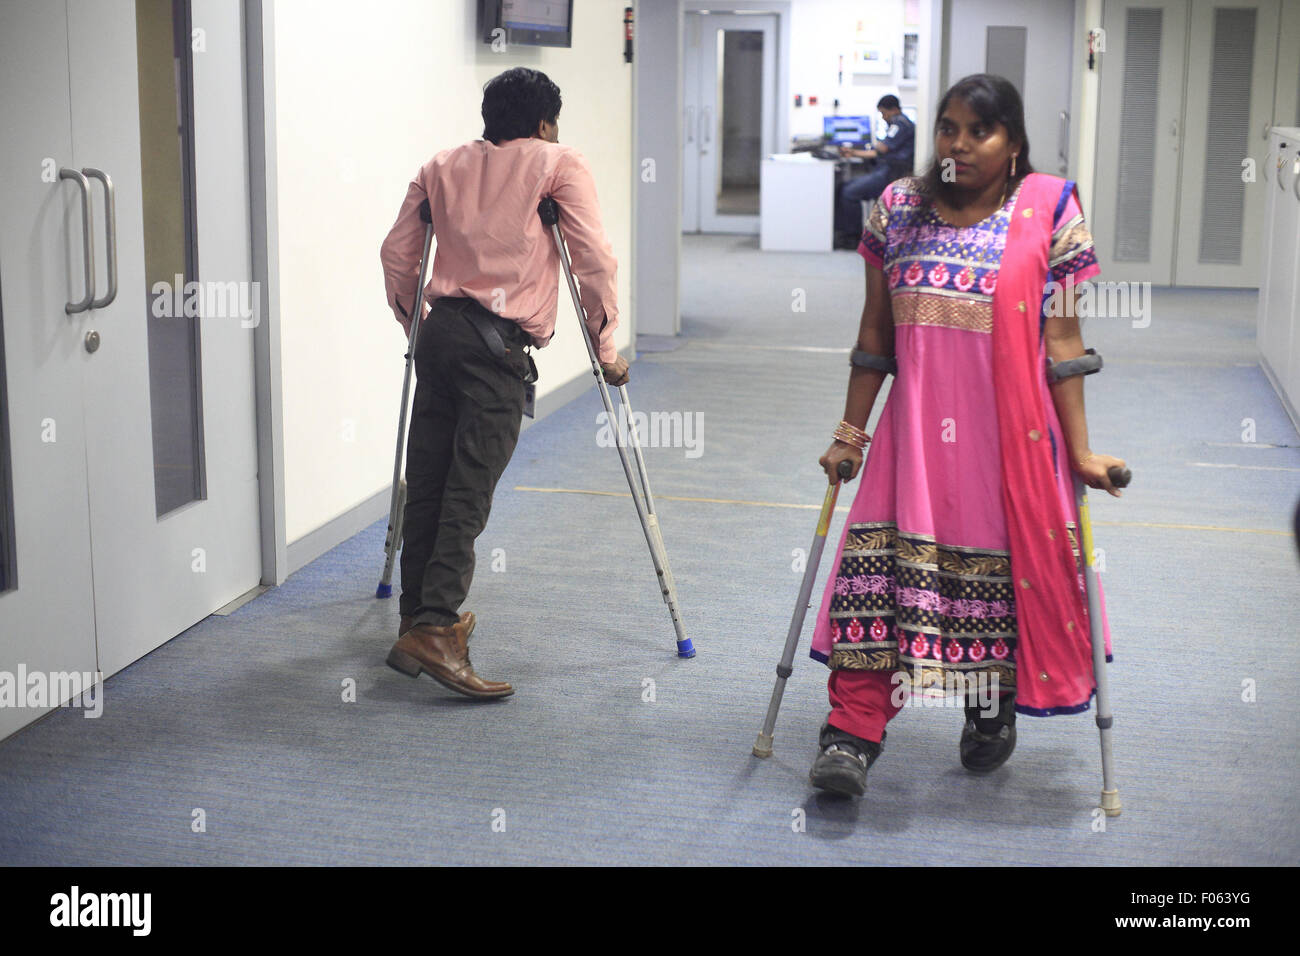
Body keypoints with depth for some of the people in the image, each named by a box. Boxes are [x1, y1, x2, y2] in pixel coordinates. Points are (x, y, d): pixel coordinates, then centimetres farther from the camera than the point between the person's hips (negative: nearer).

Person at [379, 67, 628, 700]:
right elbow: (595, 261, -1)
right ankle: (434, 631, -17)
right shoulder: (559, 165, 6)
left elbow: (397, 252, 18)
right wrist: (605, 348, 5)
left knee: (427, 484, 11)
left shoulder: (443, 166, 19)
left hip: (439, 331, 5)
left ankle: (418, 616, 22)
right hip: (499, 345, -5)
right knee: (468, 491, -9)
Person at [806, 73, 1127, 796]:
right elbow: (875, 334, 11)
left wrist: (1079, 451, -3)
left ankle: (993, 710, 33)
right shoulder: (898, 208, 6)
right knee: (881, 570, -8)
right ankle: (853, 734, -4)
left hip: (1012, 433, -2)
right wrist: (852, 432, 11)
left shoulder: (1046, 210, -2)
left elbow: (1061, 340, -2)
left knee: (1005, 567, 8)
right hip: (915, 431, 2)